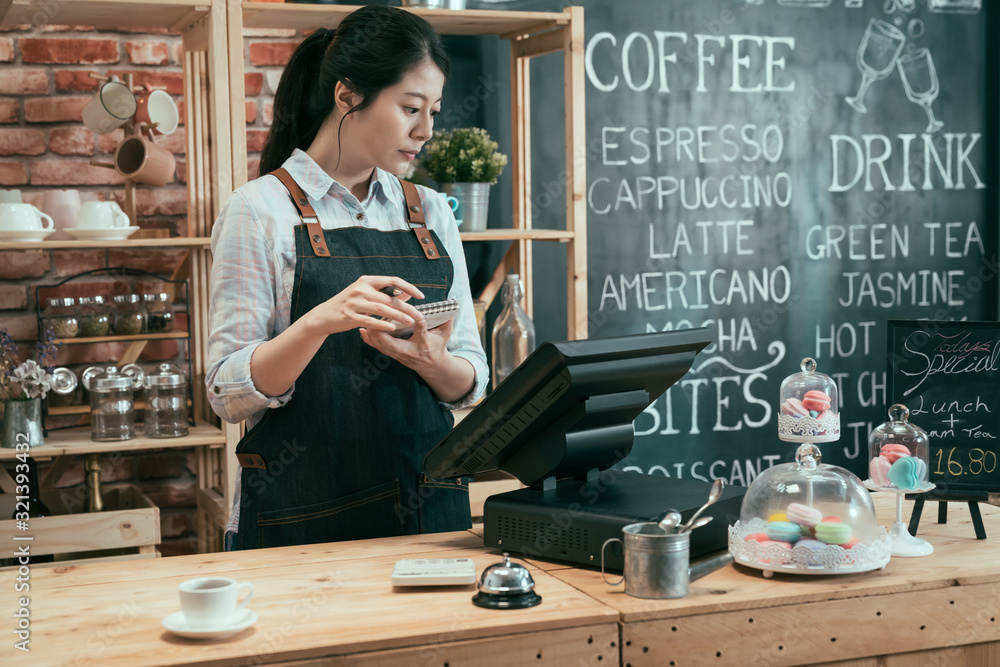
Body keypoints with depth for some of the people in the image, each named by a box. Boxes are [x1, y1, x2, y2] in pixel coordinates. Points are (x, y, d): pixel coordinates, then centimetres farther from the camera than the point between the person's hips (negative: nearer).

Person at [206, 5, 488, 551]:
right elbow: (229, 394, -10)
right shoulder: (260, 210, -5)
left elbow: (471, 385, 11)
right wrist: (321, 321, -25)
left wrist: (430, 360, -12)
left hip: (427, 503, 4)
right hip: (301, 518, -4)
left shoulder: (431, 213, 10)